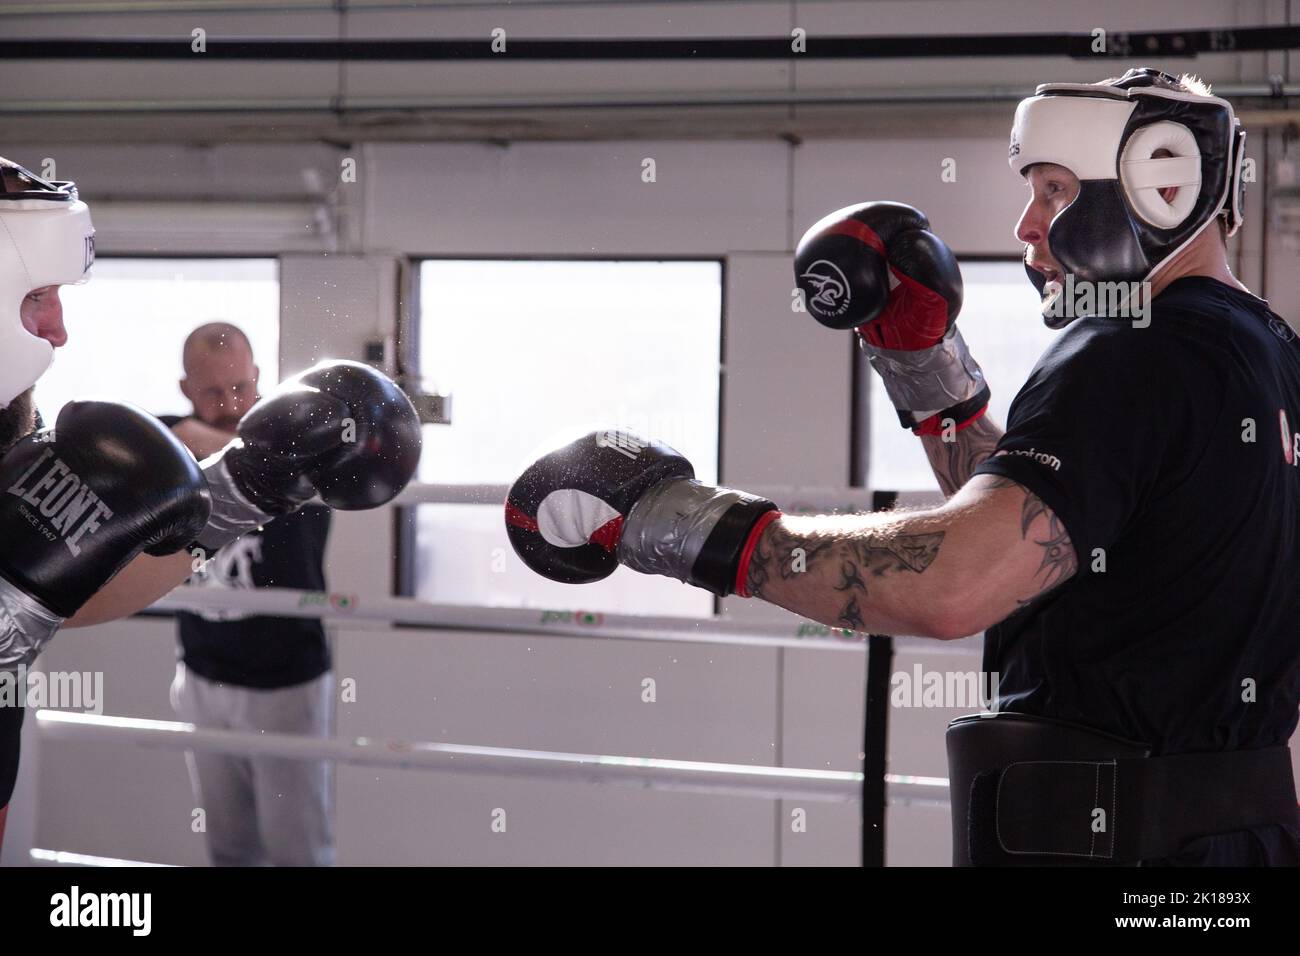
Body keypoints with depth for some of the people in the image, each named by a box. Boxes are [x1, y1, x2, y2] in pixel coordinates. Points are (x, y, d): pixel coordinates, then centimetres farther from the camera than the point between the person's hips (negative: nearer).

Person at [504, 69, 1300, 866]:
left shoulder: (1136, 360, -18)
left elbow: (953, 582, -30)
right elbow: (1026, 534, 19)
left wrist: (705, 529, -21)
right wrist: (930, 375, 10)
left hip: (1100, 836, -9)